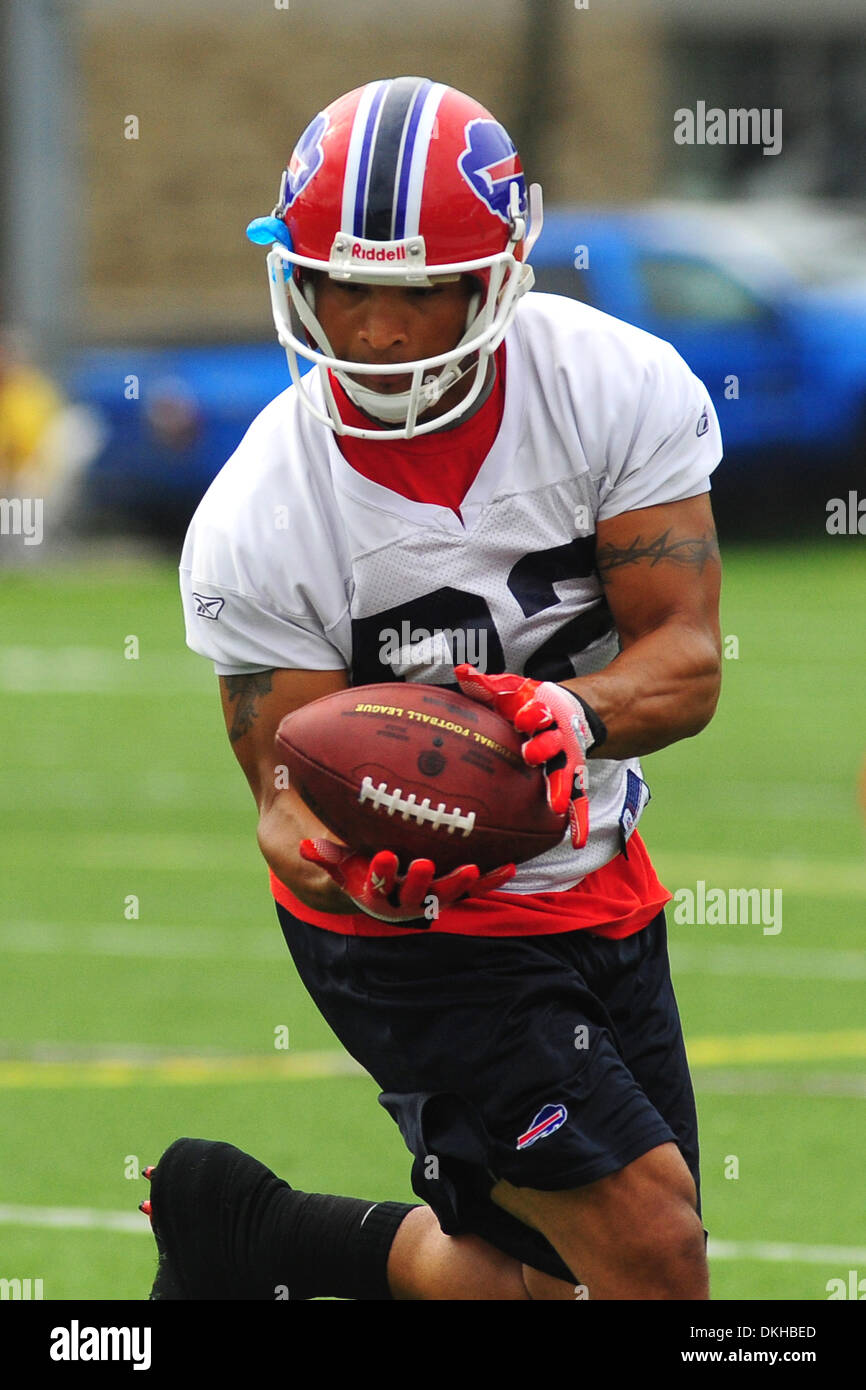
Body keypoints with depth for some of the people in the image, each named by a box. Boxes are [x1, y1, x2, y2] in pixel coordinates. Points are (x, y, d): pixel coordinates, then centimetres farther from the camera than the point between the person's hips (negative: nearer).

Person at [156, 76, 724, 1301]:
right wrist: (342, 866, -40)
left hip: (594, 877, 5)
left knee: (547, 1274, 15)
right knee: (653, 1249, -16)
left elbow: (687, 660, -16)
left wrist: (573, 712, -38)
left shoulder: (623, 388, -16)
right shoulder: (255, 527, -21)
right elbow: (289, 791, -16)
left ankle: (244, 1230, 34)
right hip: (414, 927, -5)